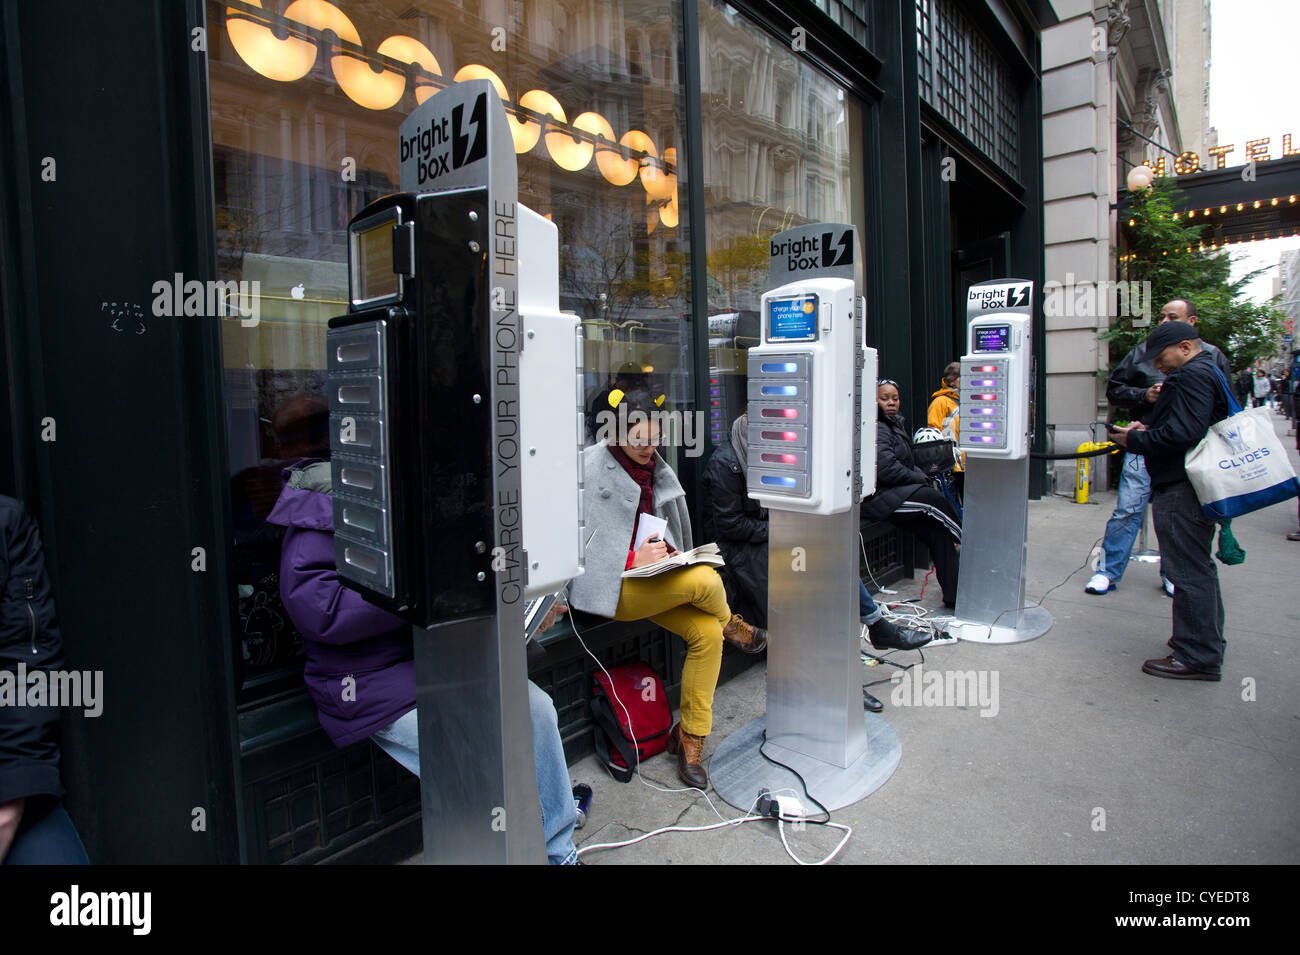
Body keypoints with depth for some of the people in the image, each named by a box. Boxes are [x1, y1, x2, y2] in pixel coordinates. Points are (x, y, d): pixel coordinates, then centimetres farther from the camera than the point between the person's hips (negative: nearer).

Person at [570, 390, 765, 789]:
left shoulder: (656, 468, 11)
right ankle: (731, 625, 9)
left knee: (707, 633, -15)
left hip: (651, 580, 7)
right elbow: (581, 544, -14)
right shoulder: (591, 470, -11)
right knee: (705, 579, -27)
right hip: (609, 585, -7)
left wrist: (666, 553, 2)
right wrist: (635, 560, -21)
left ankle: (690, 736, 2)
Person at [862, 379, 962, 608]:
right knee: (935, 500, -23)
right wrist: (918, 479, -10)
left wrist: (921, 477, 7)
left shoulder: (896, 425, 22)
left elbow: (908, 464, 27)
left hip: (894, 495, 10)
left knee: (938, 533, -3)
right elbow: (885, 467, -23)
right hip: (876, 499, -10)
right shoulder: (877, 429, -11)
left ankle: (953, 597, -1)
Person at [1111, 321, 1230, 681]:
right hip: (1197, 486, 11)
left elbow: (1183, 434, -25)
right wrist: (1146, 427, 7)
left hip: (1182, 489, -11)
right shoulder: (1208, 371, 19)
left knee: (1189, 572, -5)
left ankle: (1198, 657, 2)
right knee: (1198, 567, 21)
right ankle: (1207, 641, 35)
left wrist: (1135, 440, -14)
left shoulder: (1194, 375, -15)